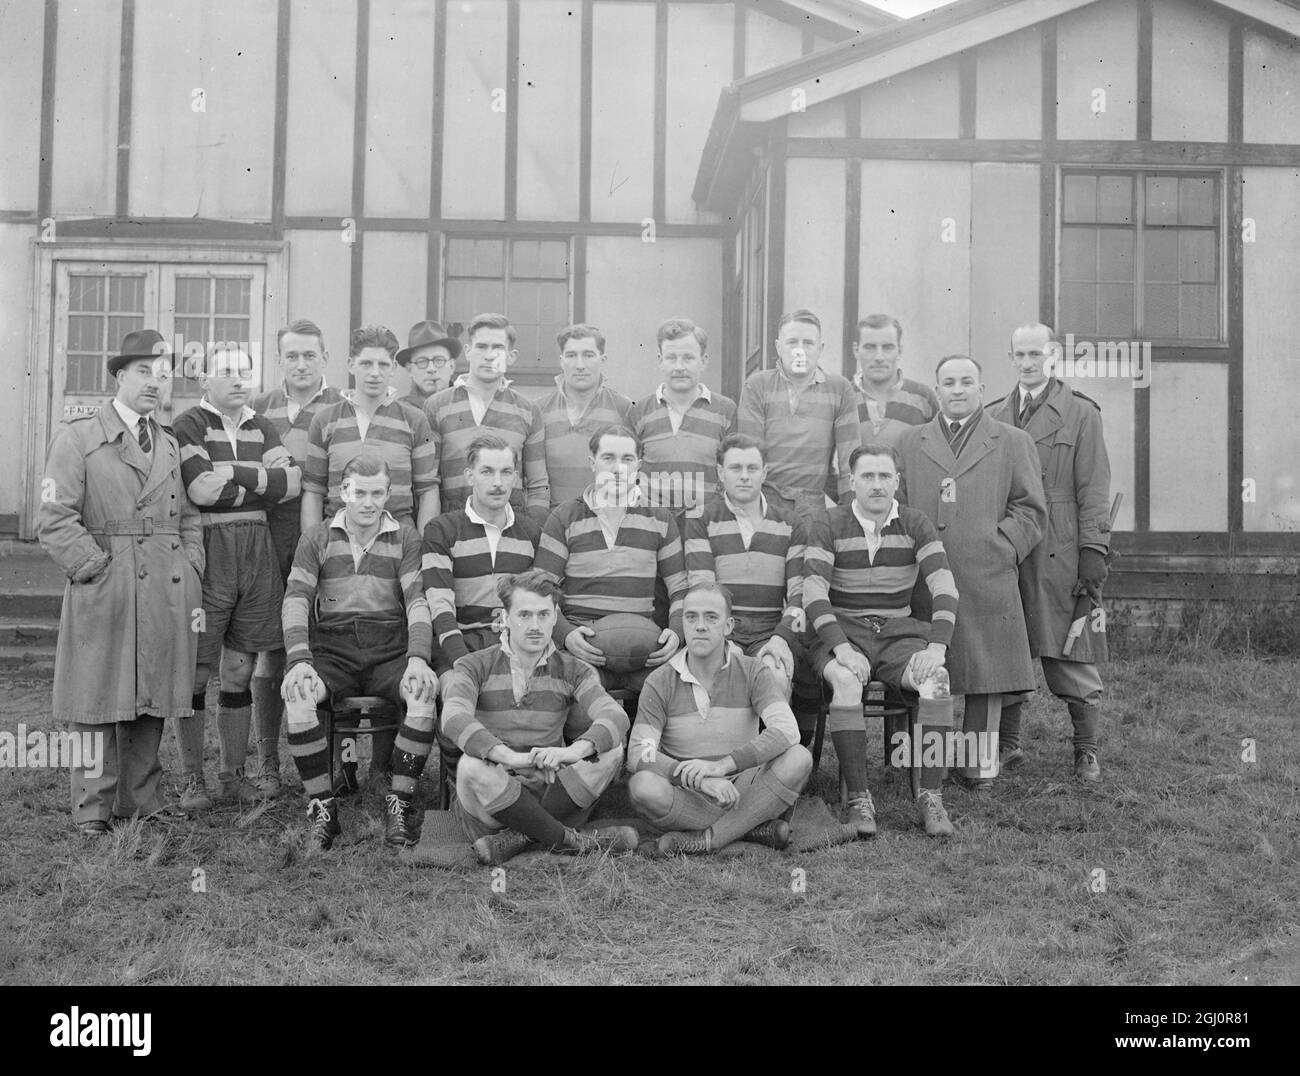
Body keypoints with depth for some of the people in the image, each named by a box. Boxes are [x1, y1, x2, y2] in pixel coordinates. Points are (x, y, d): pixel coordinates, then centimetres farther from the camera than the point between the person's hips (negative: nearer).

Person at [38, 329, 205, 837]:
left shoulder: (171, 444, 17)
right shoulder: (77, 438, 0)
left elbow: (188, 518, 18)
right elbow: (54, 521, -7)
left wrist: (191, 579, 7)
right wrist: (98, 568, -12)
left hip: (166, 598, 5)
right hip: (104, 593, -5)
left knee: (152, 704, 9)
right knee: (99, 704, 0)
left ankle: (141, 803, 20)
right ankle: (93, 812, 10)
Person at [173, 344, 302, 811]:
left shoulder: (261, 427, 14)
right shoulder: (188, 426, -3)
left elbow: (293, 482, -1)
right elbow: (200, 489, -17)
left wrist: (231, 473, -9)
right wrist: (261, 481, -7)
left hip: (257, 553, 5)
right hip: (206, 550, -5)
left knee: (240, 671, 10)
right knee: (196, 671, 0)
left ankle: (233, 773, 19)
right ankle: (192, 778, 11)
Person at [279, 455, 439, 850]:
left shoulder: (406, 538, 10)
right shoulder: (316, 538, 10)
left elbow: (417, 601, 0)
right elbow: (295, 602, 0)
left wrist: (418, 658, -18)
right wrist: (299, 660, -16)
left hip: (390, 651, 0)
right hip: (332, 650, 0)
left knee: (426, 691, -32)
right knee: (296, 695, -32)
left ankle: (398, 803, -17)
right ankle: (321, 806, -16)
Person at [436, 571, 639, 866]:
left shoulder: (572, 671, 4)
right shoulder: (475, 667, -2)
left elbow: (615, 717, -15)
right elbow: (454, 719, -24)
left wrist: (573, 751, -36)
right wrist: (513, 758, -39)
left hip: (548, 792, 2)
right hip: (488, 805, -2)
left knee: (610, 751, -20)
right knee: (472, 766, -35)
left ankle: (518, 837, -21)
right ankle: (571, 840, -21)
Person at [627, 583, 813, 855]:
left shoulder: (752, 672, -2)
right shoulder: (660, 682, -3)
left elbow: (786, 731, -20)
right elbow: (639, 755, -15)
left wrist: (722, 764, -32)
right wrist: (702, 780, -30)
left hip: (741, 790, 1)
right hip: (688, 799, 0)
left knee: (798, 759, -25)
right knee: (643, 785, -32)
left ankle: (708, 838, -22)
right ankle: (752, 828, -19)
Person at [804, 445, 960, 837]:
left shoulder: (916, 526, 4)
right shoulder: (828, 528, -1)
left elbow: (945, 589, -6)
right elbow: (814, 595, -11)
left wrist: (936, 647, -21)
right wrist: (841, 648, -26)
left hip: (898, 634, 2)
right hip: (843, 632, -2)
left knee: (937, 680, -29)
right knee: (846, 682, -35)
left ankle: (931, 797, -23)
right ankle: (857, 798, -27)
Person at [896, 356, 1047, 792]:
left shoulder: (1013, 442, 13)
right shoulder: (909, 443, 17)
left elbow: (1030, 509, 8)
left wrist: (1000, 550, -4)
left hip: (987, 582, -1)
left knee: (986, 674, 1)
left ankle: (982, 766, 12)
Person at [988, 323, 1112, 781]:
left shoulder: (1081, 413, 4)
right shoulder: (993, 416, 14)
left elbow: (1093, 490, -1)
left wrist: (1094, 553, -9)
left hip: (1059, 554, -3)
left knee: (1071, 656, 0)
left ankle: (1086, 751, 12)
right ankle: (1006, 744, 17)